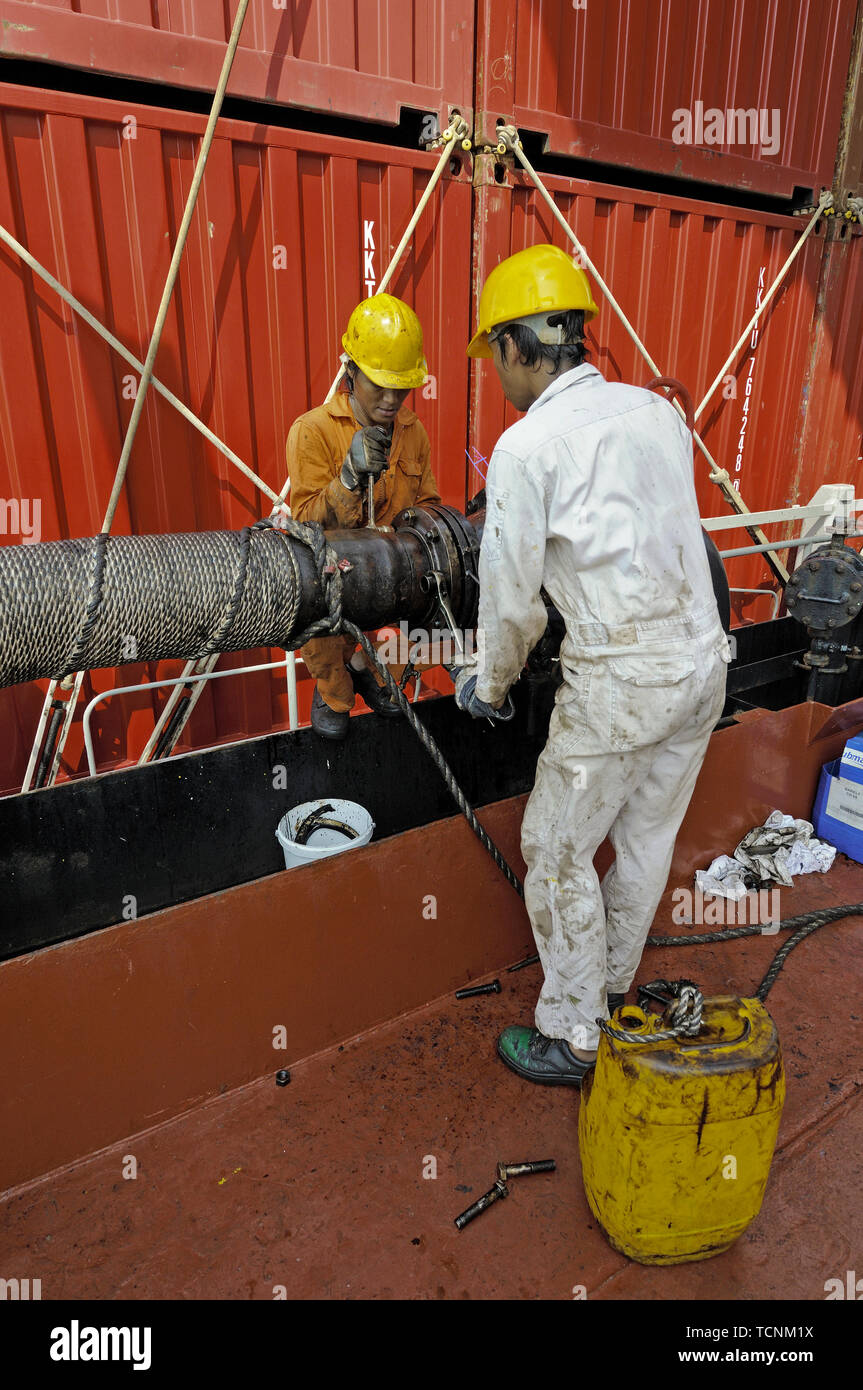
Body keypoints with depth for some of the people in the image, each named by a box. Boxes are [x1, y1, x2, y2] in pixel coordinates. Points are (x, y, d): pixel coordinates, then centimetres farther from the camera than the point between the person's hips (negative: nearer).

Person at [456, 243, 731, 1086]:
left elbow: (512, 600, -9)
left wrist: (490, 685, 10)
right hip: (703, 660, 8)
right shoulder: (655, 410, 8)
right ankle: (611, 990, 43)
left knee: (558, 854, 10)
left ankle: (570, 1039, 25)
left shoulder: (525, 447, -11)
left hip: (620, 681, -7)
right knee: (647, 837, 21)